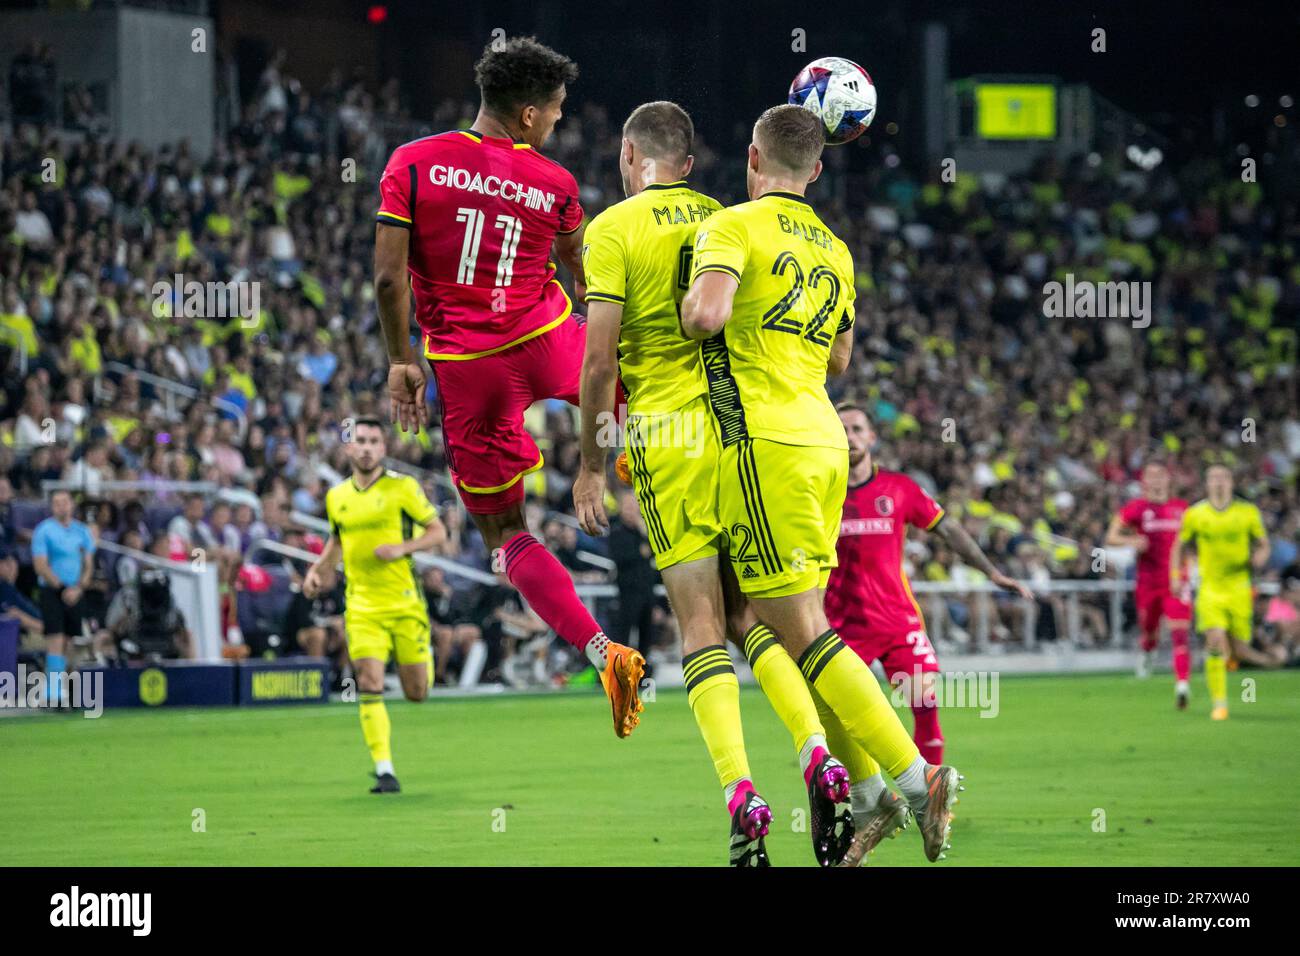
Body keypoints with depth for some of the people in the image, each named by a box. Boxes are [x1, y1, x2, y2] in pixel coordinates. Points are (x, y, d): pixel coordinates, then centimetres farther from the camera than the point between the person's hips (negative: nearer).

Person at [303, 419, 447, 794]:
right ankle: (385, 771, -12)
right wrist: (317, 570, 8)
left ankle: (421, 661, 42)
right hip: (362, 605, 2)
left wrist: (402, 548, -16)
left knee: (417, 692, 4)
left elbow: (437, 531, 0)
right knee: (370, 684, -14)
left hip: (405, 602, -2)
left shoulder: (403, 487, -4)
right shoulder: (336, 497, 8)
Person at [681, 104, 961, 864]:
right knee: (797, 622, 13)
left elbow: (708, 313, -23)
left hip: (765, 440, -8)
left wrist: (690, 313, -1)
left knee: (801, 630, -9)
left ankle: (915, 775, -17)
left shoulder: (733, 227, -5)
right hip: (827, 439, 8)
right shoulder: (834, 250, 18)